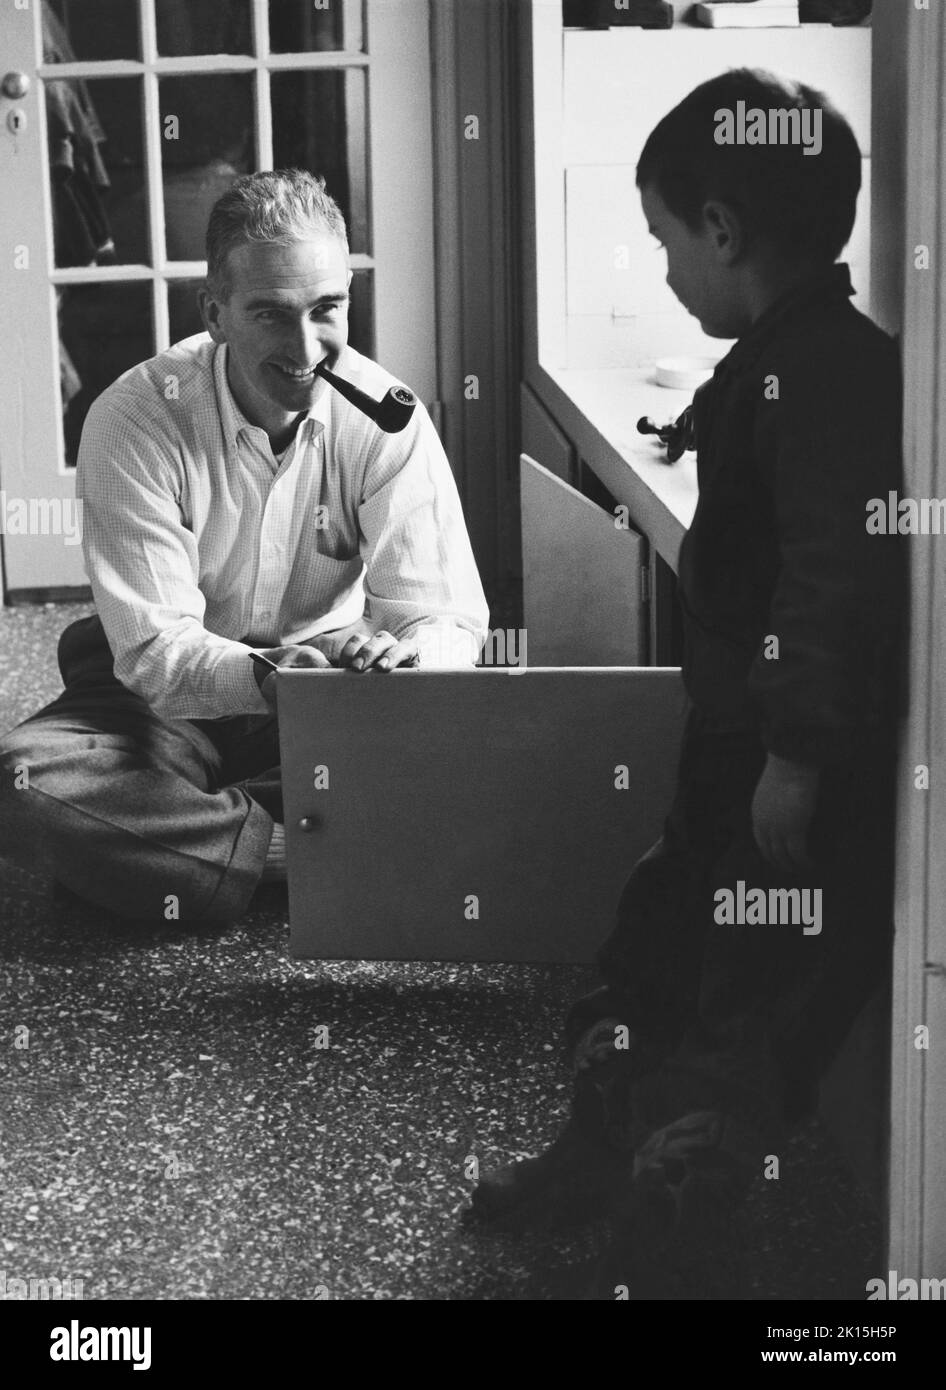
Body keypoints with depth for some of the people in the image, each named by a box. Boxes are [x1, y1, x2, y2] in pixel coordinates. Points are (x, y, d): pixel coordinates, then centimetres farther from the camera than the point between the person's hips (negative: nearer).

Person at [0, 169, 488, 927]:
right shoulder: (134, 420, -19)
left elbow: (449, 615, -15)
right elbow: (154, 648, -23)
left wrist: (406, 657, -41)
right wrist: (266, 676, -45)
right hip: (173, 698, -1)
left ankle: (181, 825, -19)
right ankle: (299, 846, -25)